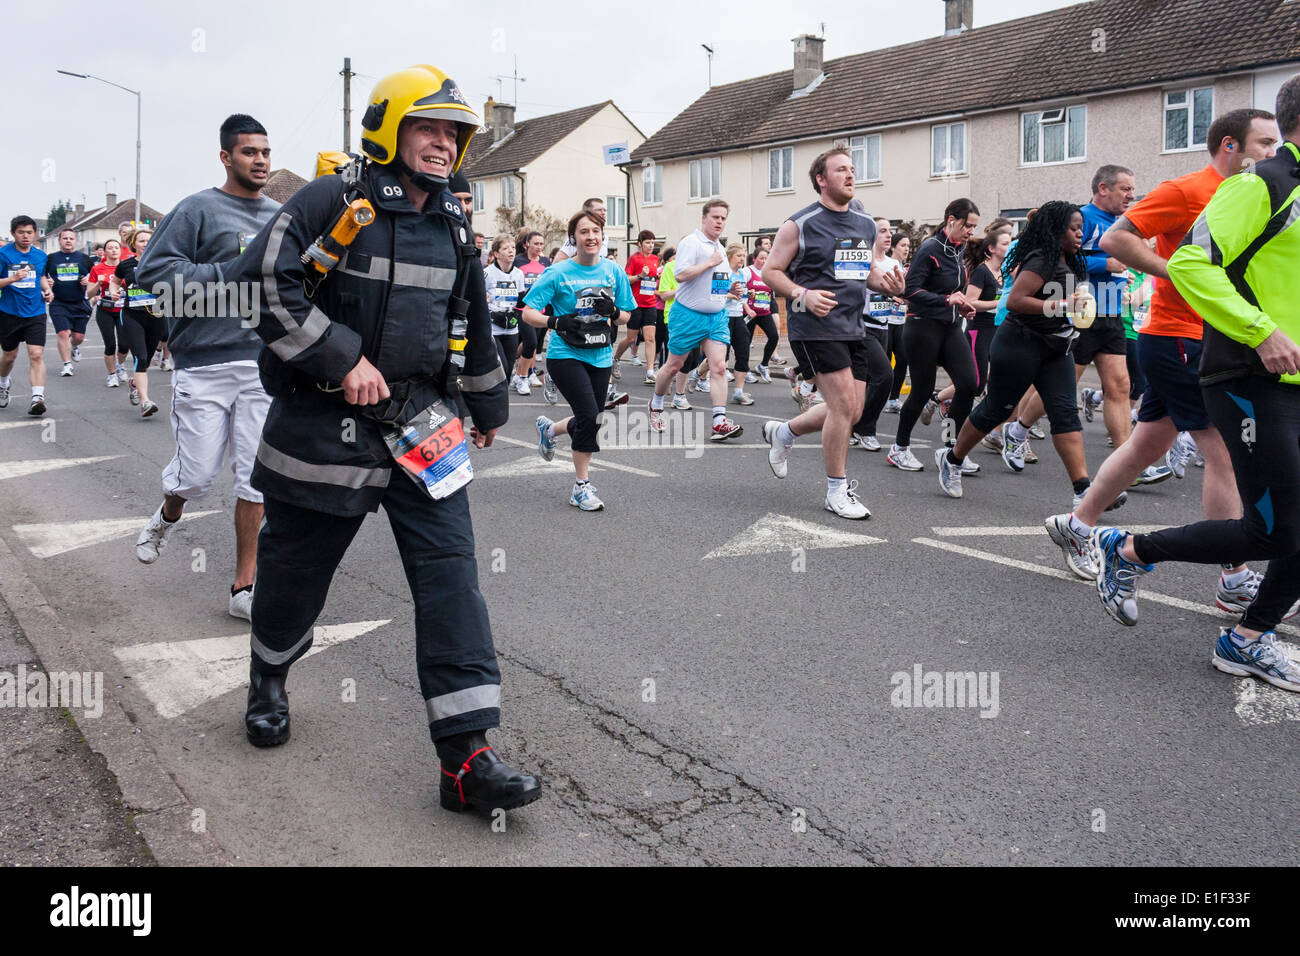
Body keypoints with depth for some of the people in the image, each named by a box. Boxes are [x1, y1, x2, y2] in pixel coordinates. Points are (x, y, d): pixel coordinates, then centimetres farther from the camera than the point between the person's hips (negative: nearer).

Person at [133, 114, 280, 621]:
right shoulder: (199, 209, -2)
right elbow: (152, 270, -10)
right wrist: (233, 275, -14)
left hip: (266, 364, 4)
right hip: (205, 364, -4)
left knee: (257, 479, 2)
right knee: (196, 474, 2)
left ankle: (244, 588, 10)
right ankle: (167, 517, 40)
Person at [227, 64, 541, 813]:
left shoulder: (453, 226, 12)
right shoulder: (334, 202, -8)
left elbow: (475, 324, 23)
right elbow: (264, 282, -18)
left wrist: (490, 407, 30)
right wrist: (343, 359, -20)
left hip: (421, 422, 4)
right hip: (326, 425, -4)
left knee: (451, 572, -7)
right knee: (297, 569, 12)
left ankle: (467, 757, -7)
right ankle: (269, 679, 45)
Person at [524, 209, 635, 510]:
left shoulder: (613, 270, 4)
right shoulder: (558, 273, -8)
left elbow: (625, 316, 12)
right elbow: (528, 313, -7)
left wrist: (613, 311, -12)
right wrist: (558, 322, -24)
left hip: (600, 357, 5)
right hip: (566, 356, -5)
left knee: (590, 422, 11)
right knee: (590, 417, -15)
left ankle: (549, 428, 44)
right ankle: (581, 487, 1)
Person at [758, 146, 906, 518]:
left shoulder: (866, 224, 13)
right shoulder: (800, 224, -6)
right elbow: (771, 271, -3)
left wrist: (886, 282, 1)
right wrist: (803, 294, -20)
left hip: (853, 327, 7)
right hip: (816, 326, -7)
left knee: (851, 412, 7)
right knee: (844, 405, -11)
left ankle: (783, 433, 32)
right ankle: (837, 491, 3)